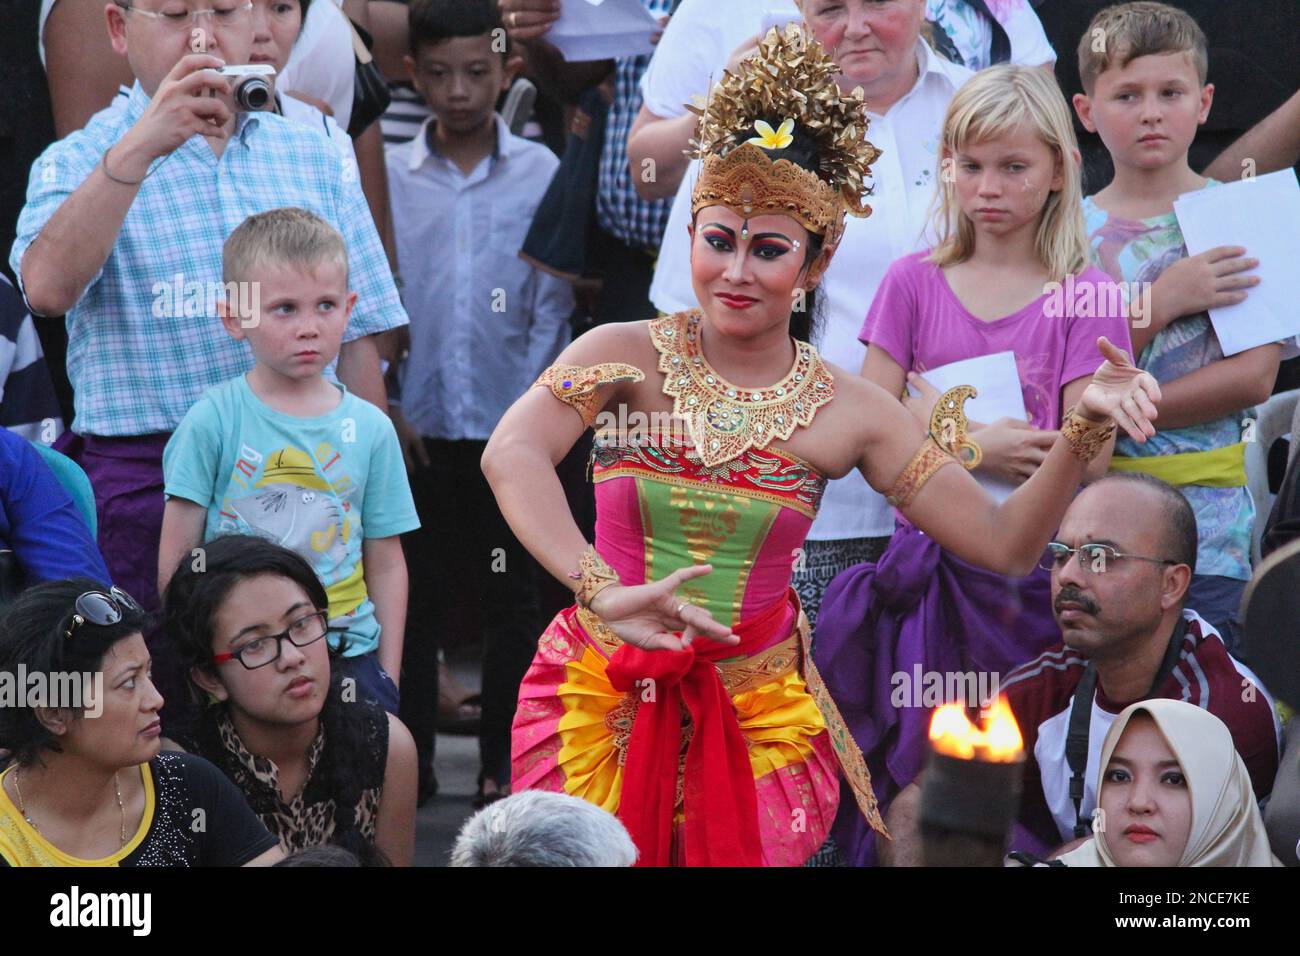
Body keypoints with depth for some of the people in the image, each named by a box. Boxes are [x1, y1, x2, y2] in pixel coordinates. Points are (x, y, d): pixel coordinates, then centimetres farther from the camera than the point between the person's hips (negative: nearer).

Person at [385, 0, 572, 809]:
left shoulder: (541, 173, -2)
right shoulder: (387, 176, 1)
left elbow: (553, 306, 0)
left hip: (511, 429, -1)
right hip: (418, 428, 1)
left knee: (512, 600, 6)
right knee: (413, 598, 6)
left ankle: (505, 763, 14)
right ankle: (408, 759, 15)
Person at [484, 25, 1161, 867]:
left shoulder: (849, 411, -1)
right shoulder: (628, 357, -7)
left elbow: (1005, 544, -1)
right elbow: (512, 455, -26)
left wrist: (1085, 432, -17)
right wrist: (601, 591, -41)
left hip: (756, 722, 1)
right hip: (604, 701, -1)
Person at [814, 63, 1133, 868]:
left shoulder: (1085, 300, 0)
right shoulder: (915, 283, 8)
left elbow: (1085, 464, -7)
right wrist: (978, 446, -14)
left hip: (1032, 568, -2)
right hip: (926, 559, 2)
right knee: (915, 781, 0)